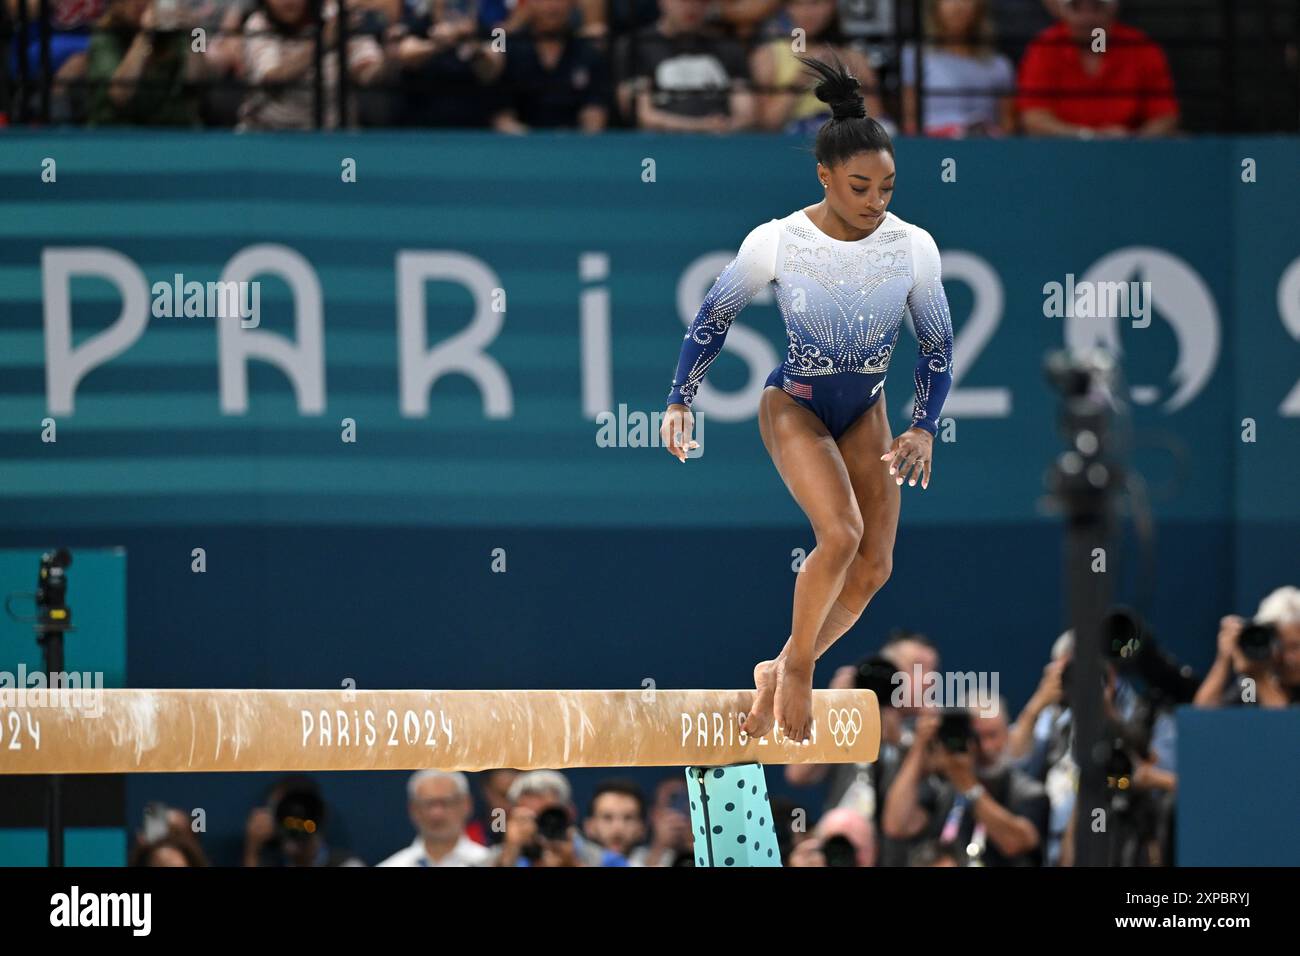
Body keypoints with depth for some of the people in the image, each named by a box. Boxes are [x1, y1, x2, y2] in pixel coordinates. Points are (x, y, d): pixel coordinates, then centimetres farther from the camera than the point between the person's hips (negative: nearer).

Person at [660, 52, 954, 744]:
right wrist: (680, 402, -10)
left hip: (865, 414, 4)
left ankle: (782, 672, 19)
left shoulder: (913, 248, -13)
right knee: (841, 533, -26)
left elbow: (938, 345, -1)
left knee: (873, 569, -2)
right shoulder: (776, 243, -20)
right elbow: (713, 317, -5)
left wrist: (923, 429, -11)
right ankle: (795, 667, -4)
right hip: (794, 406, -4)